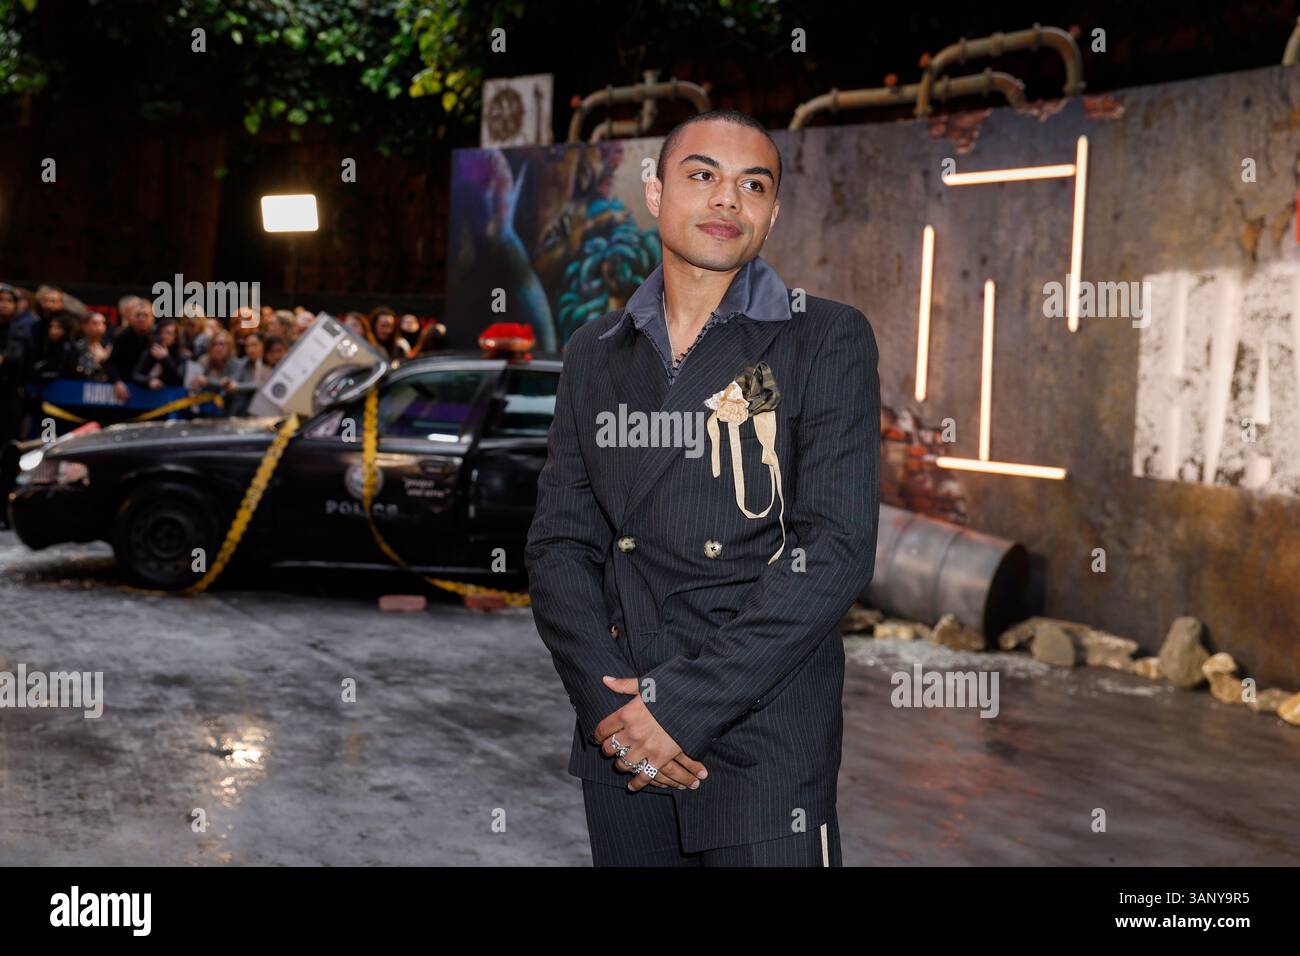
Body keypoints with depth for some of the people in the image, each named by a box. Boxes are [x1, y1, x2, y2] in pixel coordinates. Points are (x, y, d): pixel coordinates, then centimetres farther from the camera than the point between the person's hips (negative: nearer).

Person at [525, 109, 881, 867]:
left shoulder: (830, 342, -2)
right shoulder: (595, 354, 11)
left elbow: (836, 550, -11)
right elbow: (559, 543, 6)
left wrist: (680, 704, -15)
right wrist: (610, 710, -9)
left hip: (764, 744, -3)